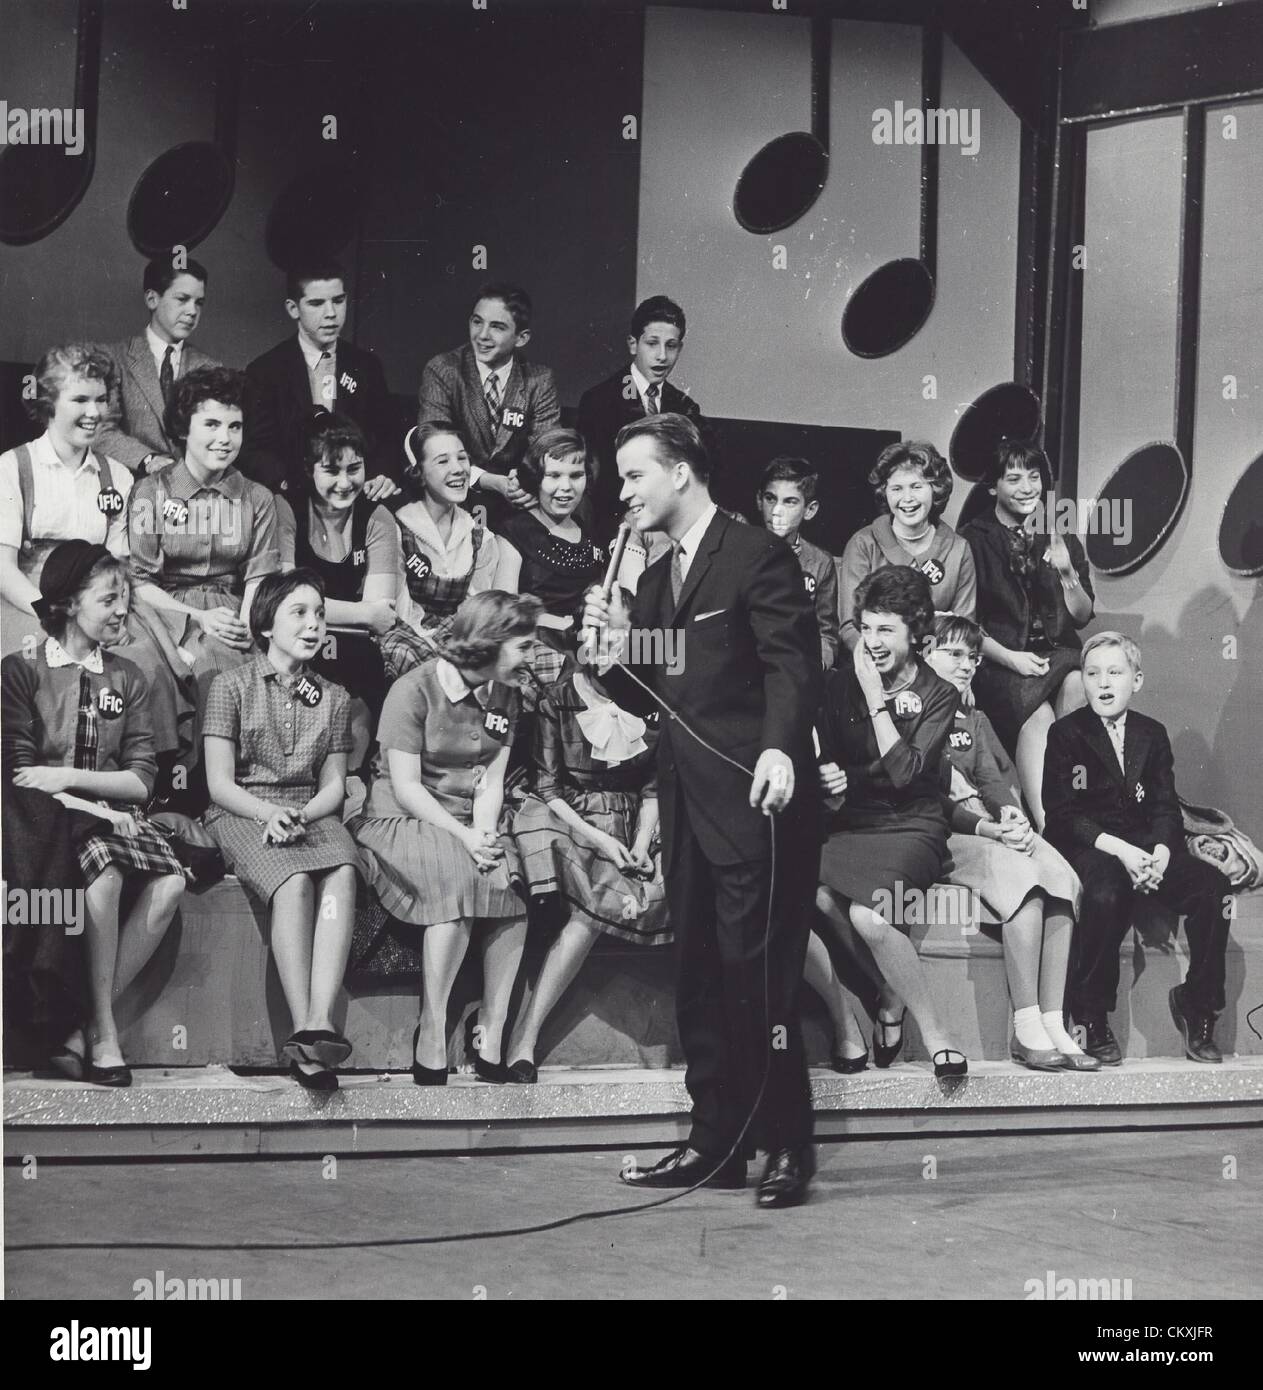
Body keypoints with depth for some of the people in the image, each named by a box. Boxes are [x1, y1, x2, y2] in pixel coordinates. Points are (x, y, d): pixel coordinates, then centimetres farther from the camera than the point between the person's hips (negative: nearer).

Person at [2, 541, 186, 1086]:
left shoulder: (127, 678, 14)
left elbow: (141, 779, 5)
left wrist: (69, 777, -11)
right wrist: (98, 809, -17)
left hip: (113, 814, 4)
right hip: (46, 818, -4)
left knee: (170, 883, -26)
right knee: (105, 869, -36)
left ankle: (84, 1033, -21)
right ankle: (103, 1035, -27)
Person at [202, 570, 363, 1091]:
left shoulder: (333, 697, 16)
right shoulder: (232, 685, 4)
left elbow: (334, 784, 12)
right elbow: (220, 783, -1)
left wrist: (302, 815, -10)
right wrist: (269, 814, -18)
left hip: (313, 813, 3)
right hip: (242, 813, -3)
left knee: (342, 873, -33)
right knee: (294, 881, -36)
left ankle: (319, 1022, -48)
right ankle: (304, 1028, -42)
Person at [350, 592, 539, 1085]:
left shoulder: (504, 697, 10)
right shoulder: (414, 690, -10)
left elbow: (491, 782, 3)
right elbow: (406, 787, -13)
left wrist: (484, 836, -16)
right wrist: (463, 837, -21)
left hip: (474, 827, 6)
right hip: (402, 821, -6)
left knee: (512, 882, -24)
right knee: (457, 881, -33)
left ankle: (492, 1030, -20)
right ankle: (431, 1033, -25)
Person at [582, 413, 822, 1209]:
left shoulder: (757, 557, -6)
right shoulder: (655, 581, 18)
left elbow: (793, 663, -15)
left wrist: (781, 747, -30)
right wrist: (614, 654, 0)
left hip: (752, 797, -8)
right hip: (687, 805, 8)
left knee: (760, 977, -6)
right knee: (701, 979, 10)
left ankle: (788, 1149, 1)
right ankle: (717, 1143, 16)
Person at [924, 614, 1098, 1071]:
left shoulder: (975, 720, 27)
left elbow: (993, 777, 13)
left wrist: (1010, 813, -12)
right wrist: (990, 829, -19)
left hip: (995, 827, 7)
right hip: (939, 838, -7)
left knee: (1062, 877, -23)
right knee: (1021, 874, -32)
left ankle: (1052, 1023, -31)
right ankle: (1026, 1029, -34)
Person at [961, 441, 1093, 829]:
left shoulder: (1063, 541, 18)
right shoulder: (973, 539, 4)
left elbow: (1082, 618, 14)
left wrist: (1068, 575, -4)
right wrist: (1010, 657, -14)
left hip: (1057, 652, 4)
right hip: (998, 660, -3)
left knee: (1077, 686, -32)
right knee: (1038, 714, -33)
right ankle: (1047, 826, -44)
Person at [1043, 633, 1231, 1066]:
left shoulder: (1152, 734, 15)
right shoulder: (1066, 734, 1)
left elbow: (1166, 806, 9)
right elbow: (1063, 813, -7)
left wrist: (1161, 850, -14)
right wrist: (1119, 849, -21)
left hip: (1145, 846, 4)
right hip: (1087, 848, -4)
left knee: (1211, 885, -23)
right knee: (1105, 892, -38)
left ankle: (1199, 1007, -8)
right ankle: (1092, 1021, -23)